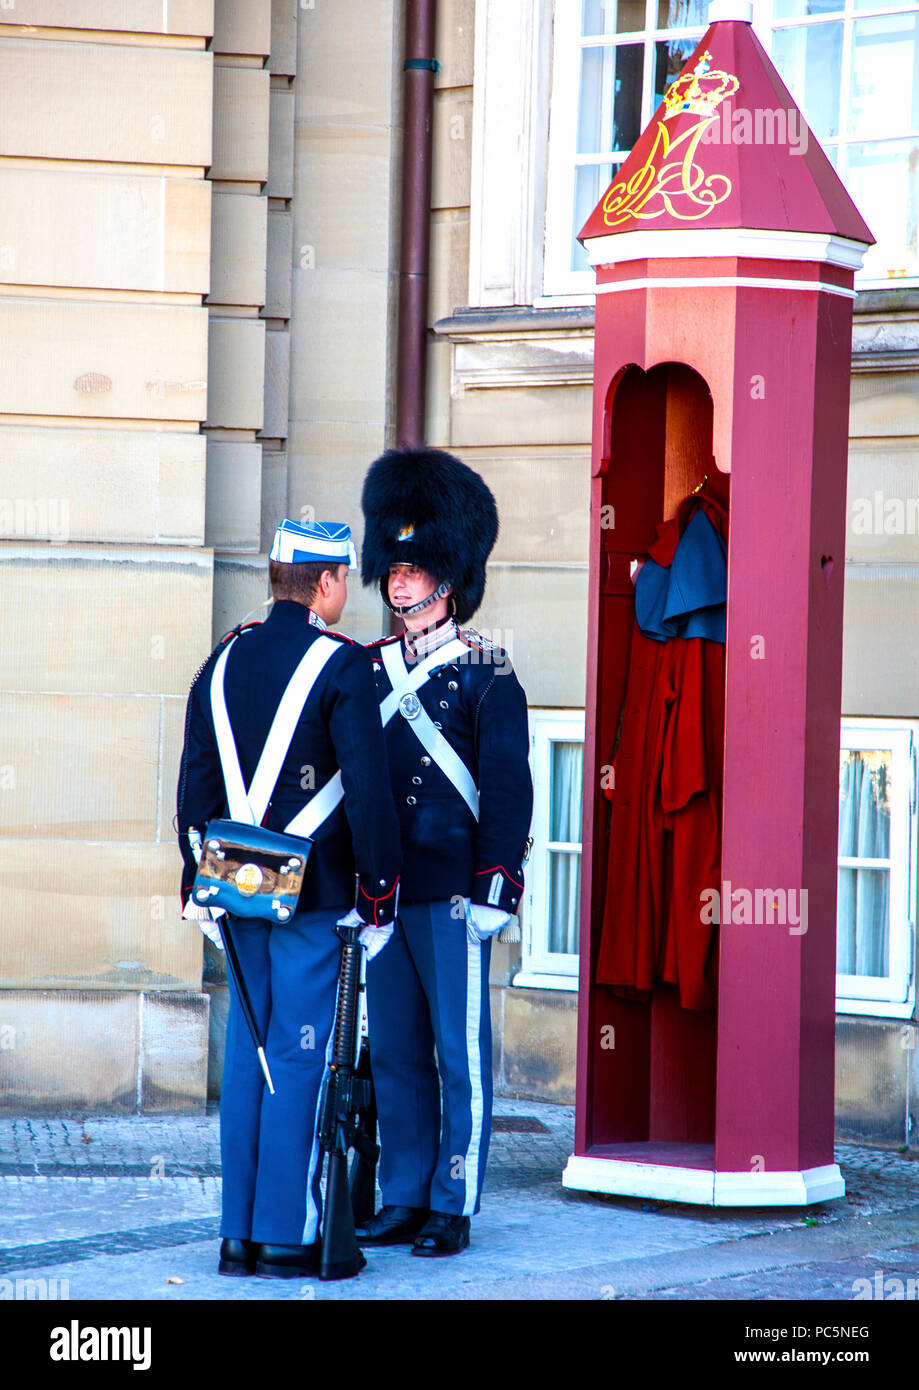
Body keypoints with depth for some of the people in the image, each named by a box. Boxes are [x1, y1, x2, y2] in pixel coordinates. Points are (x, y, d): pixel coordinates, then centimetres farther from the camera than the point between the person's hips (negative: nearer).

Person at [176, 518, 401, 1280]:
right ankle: (287, 1235, 0)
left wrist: (200, 885, 18)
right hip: (316, 899, -6)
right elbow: (368, 790, -14)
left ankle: (239, 1233, 13)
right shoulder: (343, 666, -10)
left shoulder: (225, 659, 9)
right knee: (300, 1058, -2)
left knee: (247, 1053, 10)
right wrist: (379, 893, -7)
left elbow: (196, 780, 12)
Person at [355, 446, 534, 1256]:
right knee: (395, 1053, 9)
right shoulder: (371, 669, 12)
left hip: (452, 893, -6)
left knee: (460, 1053, 1)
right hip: (383, 889, 6)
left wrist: (496, 887, -13)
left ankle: (453, 1208, 6)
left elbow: (509, 789, -7)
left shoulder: (485, 673, -4)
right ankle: (403, 1202, 15)